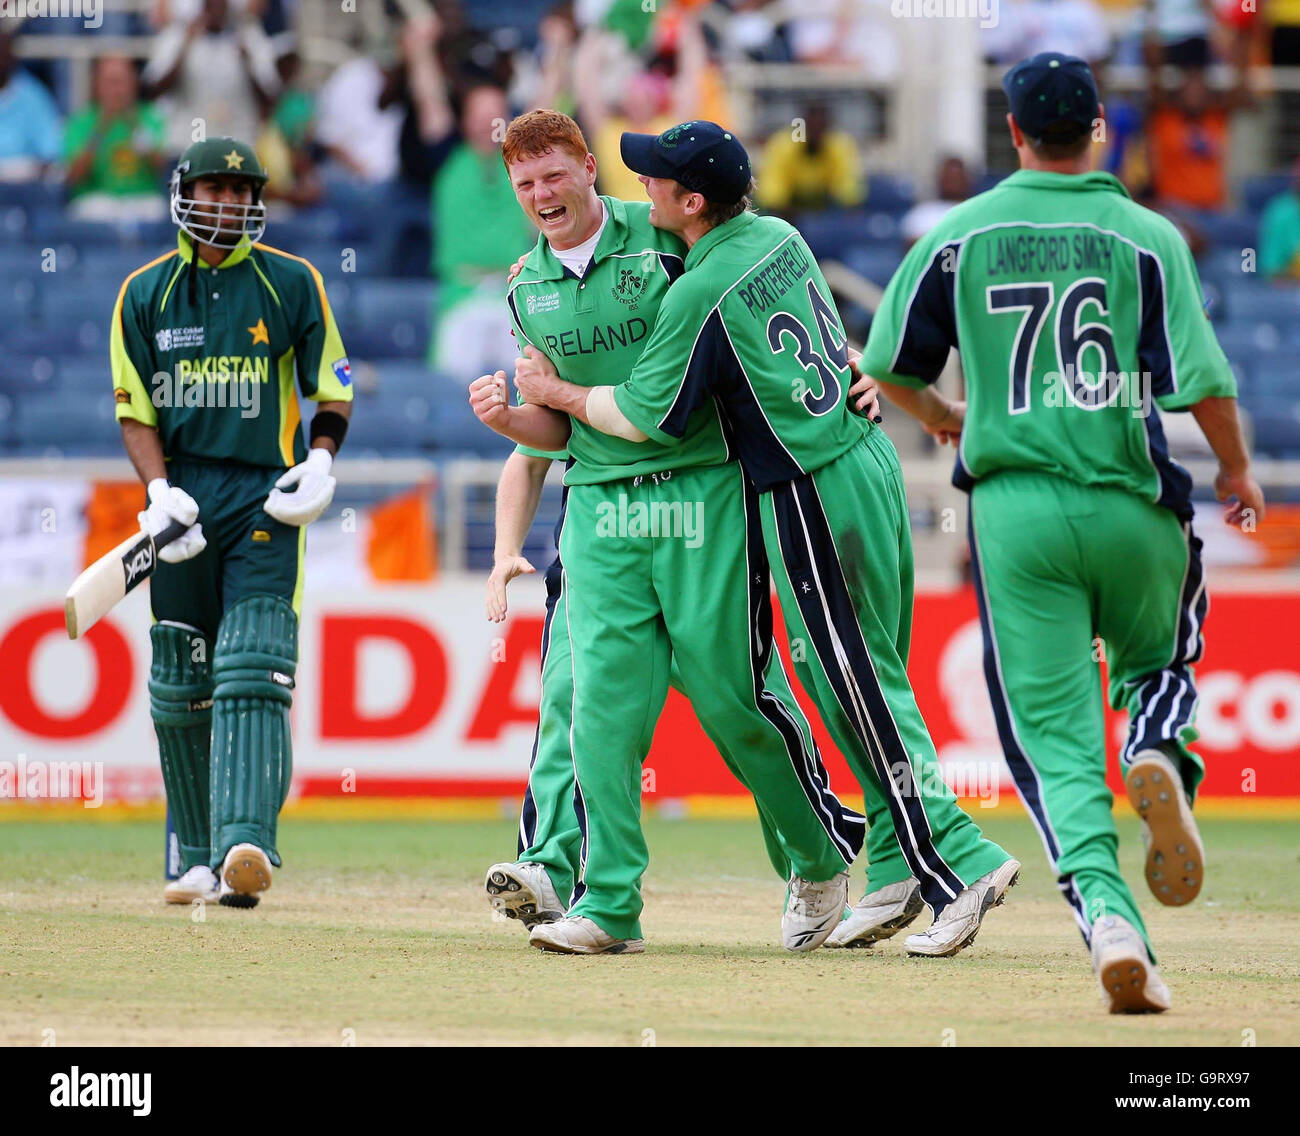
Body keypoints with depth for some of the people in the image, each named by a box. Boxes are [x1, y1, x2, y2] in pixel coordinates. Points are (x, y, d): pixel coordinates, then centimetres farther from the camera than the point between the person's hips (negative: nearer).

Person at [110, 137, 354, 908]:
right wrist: (159, 491, -8)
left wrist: (322, 461, -7)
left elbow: (333, 389, 11)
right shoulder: (145, 294, 9)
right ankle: (199, 858, 18)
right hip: (183, 496, 3)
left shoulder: (292, 284, 5)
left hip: (265, 496, -3)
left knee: (252, 671, -16)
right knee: (180, 685, 6)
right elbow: (136, 411, 8)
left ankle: (246, 846, -29)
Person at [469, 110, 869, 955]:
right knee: (599, 700, -6)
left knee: (735, 694, -3)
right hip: (599, 503, 4)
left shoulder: (666, 237, -2)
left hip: (701, 494, -4)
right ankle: (605, 904, -7)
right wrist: (506, 418, -3)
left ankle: (821, 861, 17)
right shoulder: (529, 290, 12)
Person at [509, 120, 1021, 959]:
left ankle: (956, 862, -6)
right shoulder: (779, 237, 9)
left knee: (858, 691, -4)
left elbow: (648, 418, -10)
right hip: (870, 457, 9)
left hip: (810, 496, -9)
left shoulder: (701, 294, -17)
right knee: (867, 682, 13)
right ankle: (900, 873, 14)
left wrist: (557, 393, 7)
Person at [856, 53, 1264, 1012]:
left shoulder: (959, 235, 3)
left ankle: (1108, 915, -20)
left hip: (1013, 507, 0)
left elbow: (891, 366, 9)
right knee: (1159, 662, 26)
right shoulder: (1147, 238, -3)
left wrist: (944, 420, 31)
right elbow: (1204, 381, -8)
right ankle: (1158, 756, -9)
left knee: (1054, 734, 1)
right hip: (1131, 503, 0)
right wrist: (1236, 470, 11)